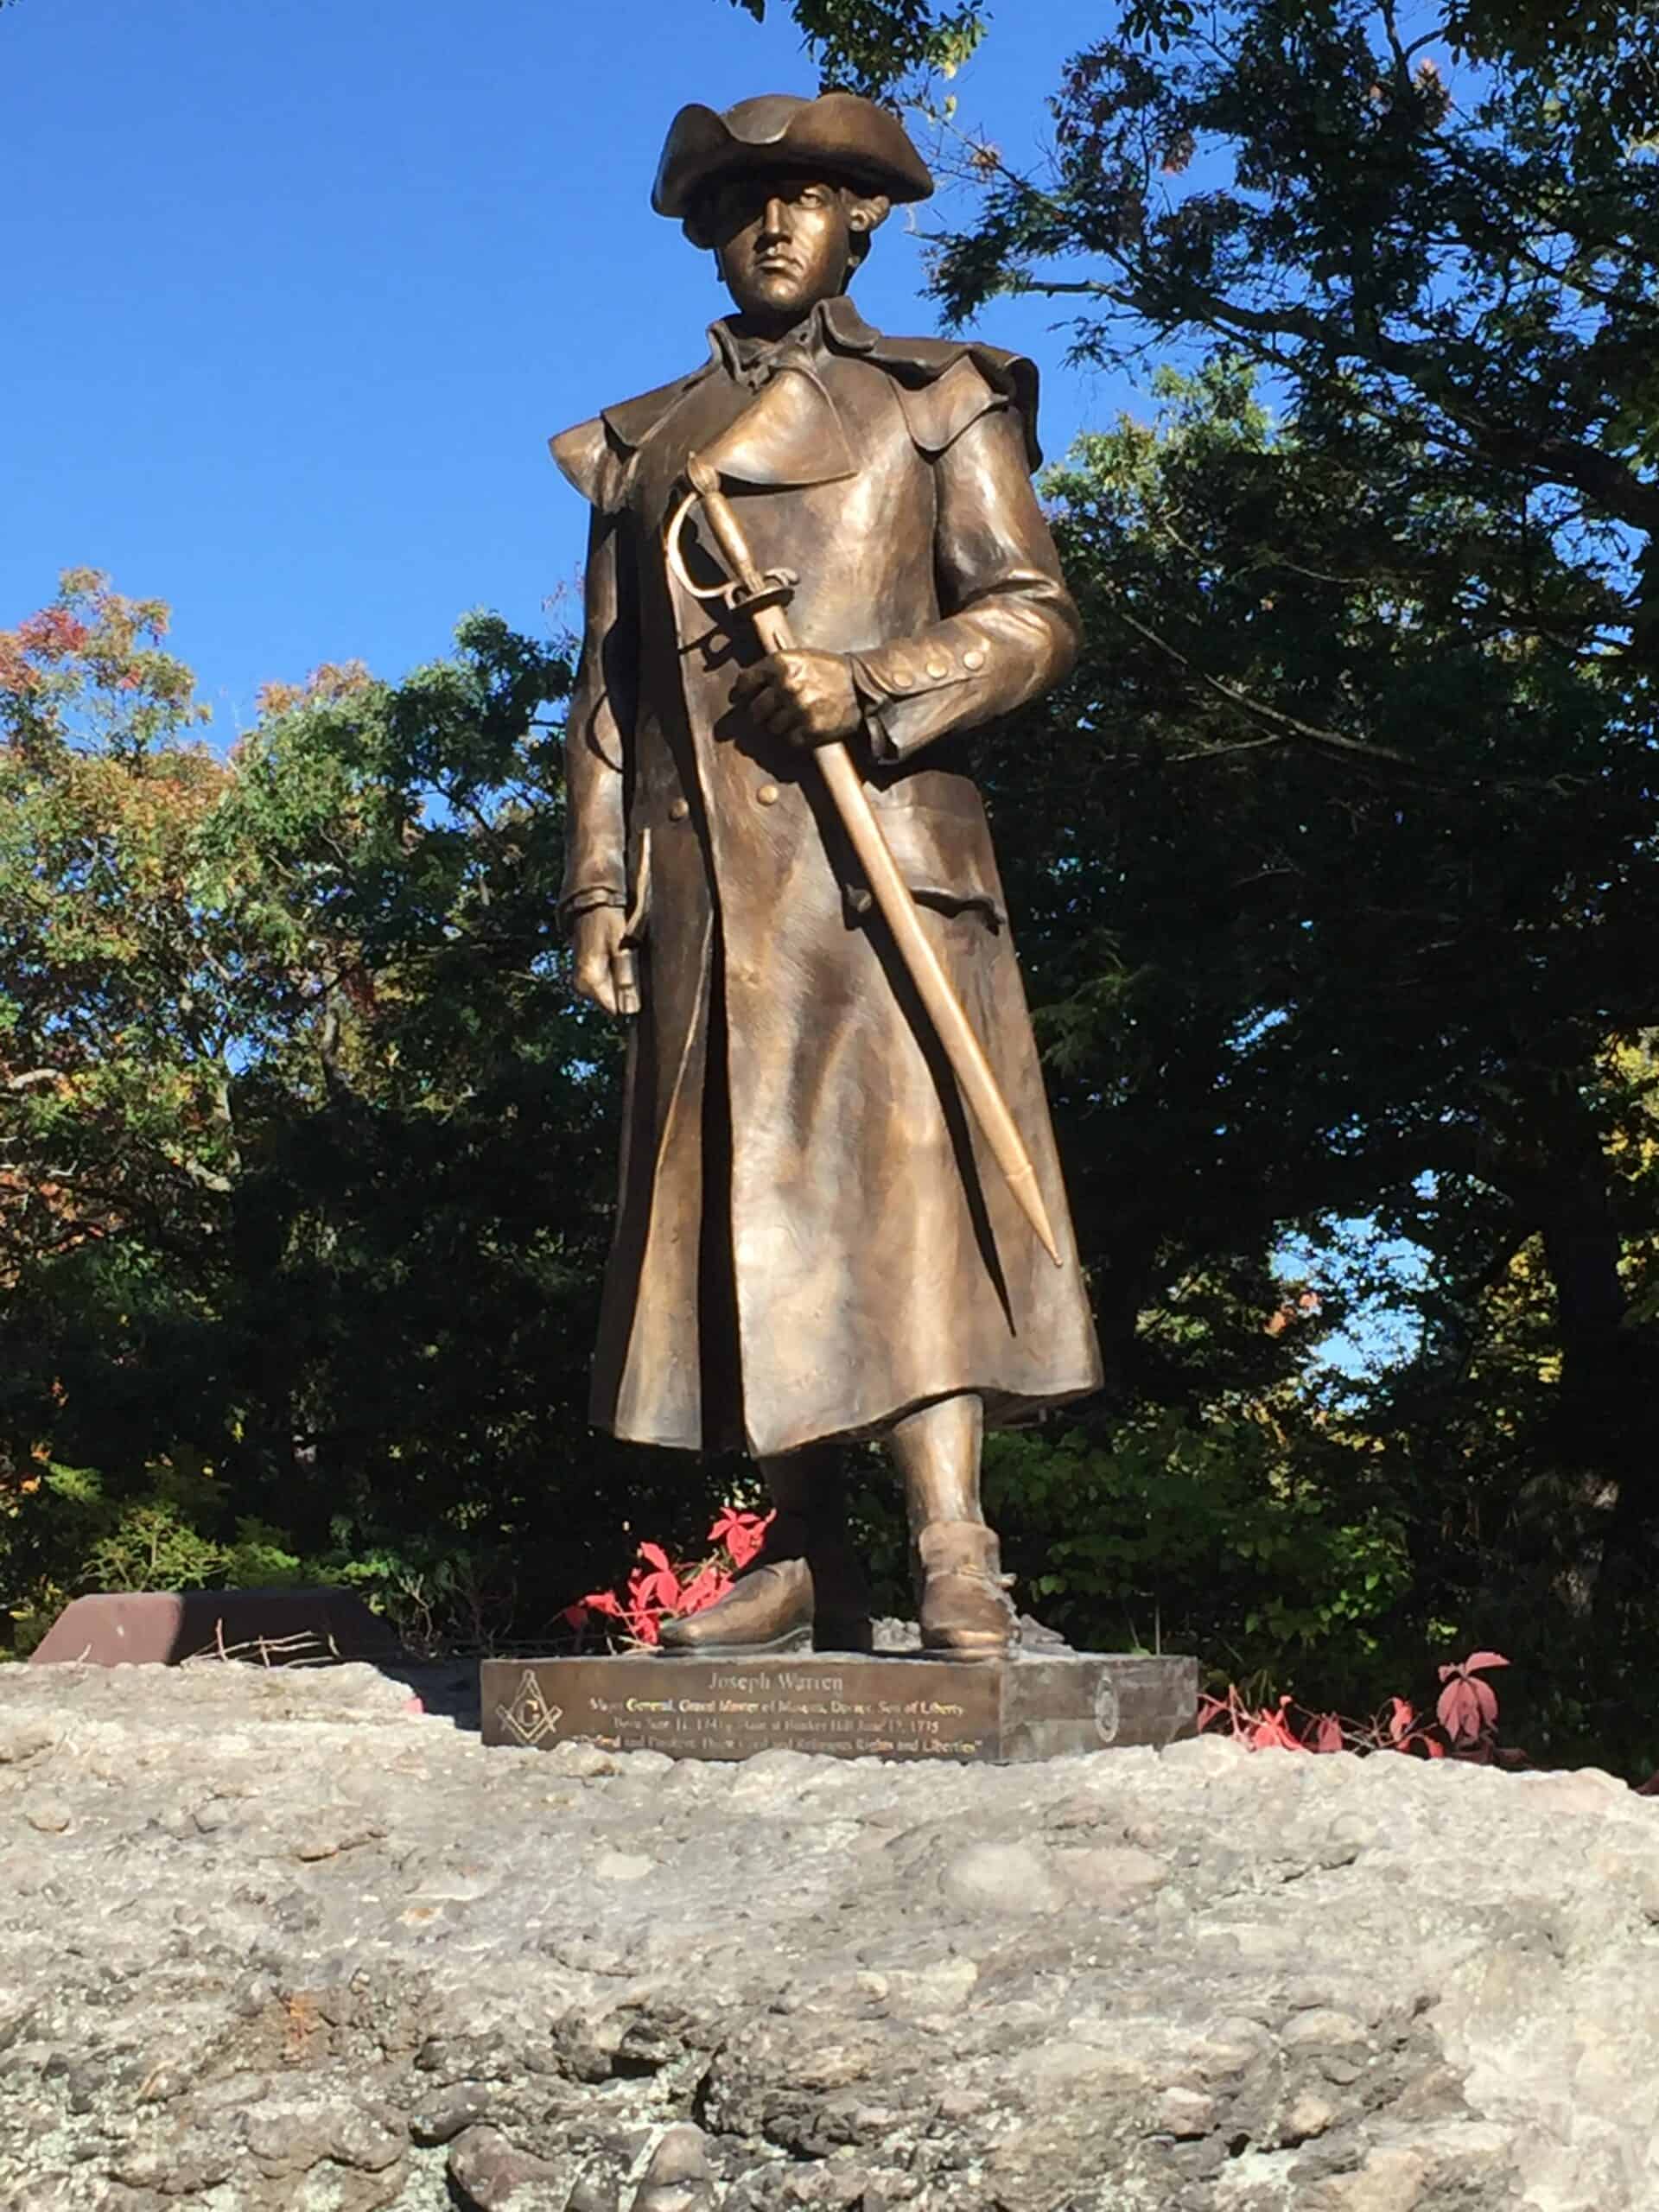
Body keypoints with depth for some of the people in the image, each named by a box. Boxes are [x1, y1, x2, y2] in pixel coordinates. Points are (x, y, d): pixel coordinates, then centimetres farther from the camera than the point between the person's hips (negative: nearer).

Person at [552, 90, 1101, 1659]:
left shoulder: (932, 402, 13)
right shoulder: (640, 443, 22)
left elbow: (1034, 614, 3)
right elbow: (606, 683, 17)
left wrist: (874, 688, -14)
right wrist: (599, 884, 7)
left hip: (874, 844, -3)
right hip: (704, 874, 4)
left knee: (900, 1161, -15)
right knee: (745, 1195, 1)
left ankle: (952, 1559, -18)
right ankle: (805, 1568, 5)